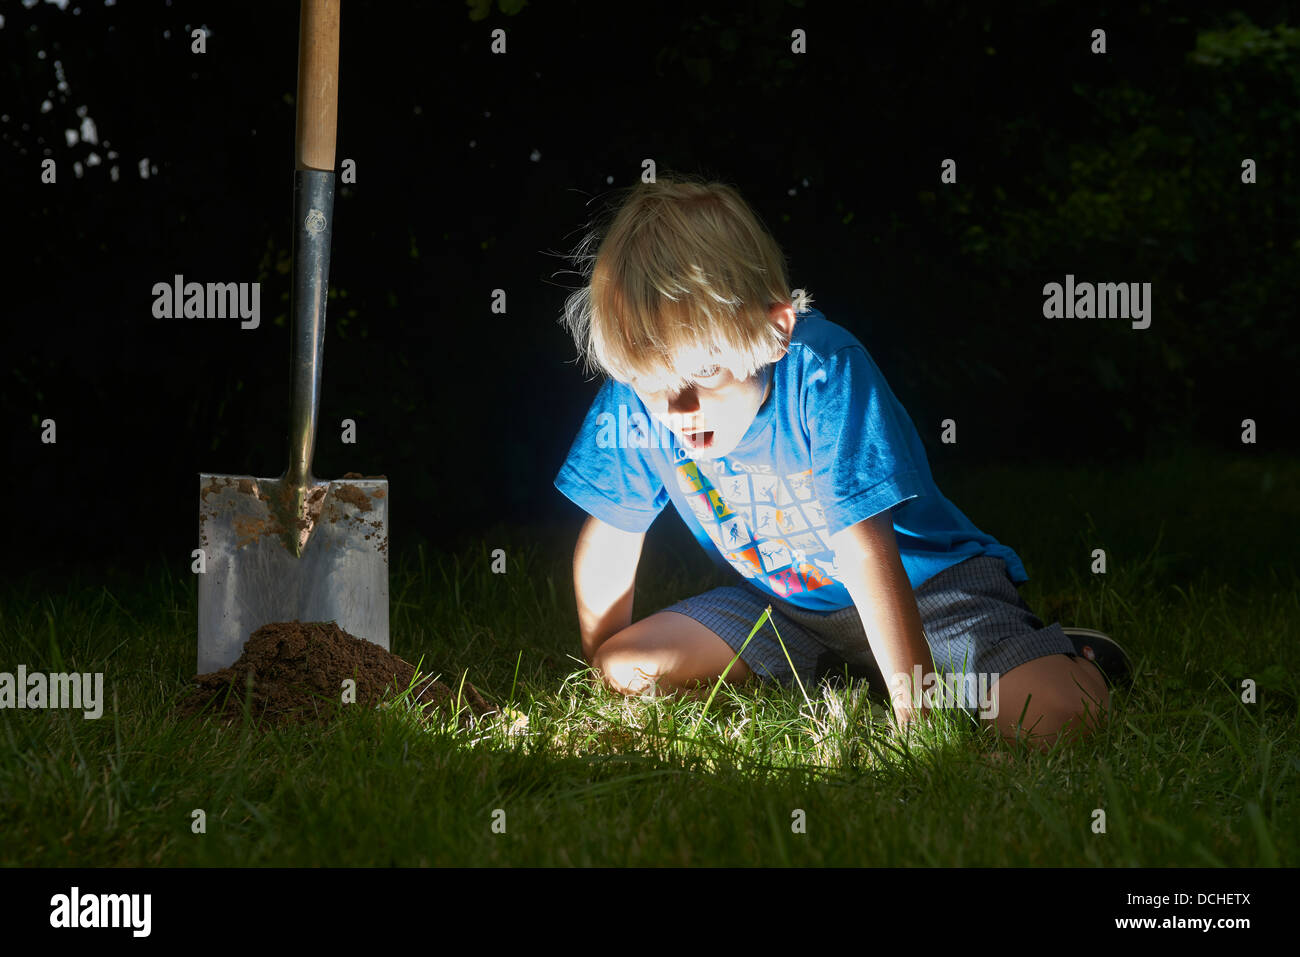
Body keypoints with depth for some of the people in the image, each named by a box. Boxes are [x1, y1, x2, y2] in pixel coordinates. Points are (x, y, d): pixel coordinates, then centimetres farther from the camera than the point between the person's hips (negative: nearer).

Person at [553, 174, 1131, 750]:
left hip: (922, 583, -6)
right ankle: (856, 677, 5)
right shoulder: (636, 402, -17)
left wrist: (917, 709, -34)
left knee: (1057, 717, -28)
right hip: (785, 606, 6)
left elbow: (867, 556, -34)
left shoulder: (823, 371, -31)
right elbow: (606, 549, -2)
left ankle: (1064, 659, 12)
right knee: (627, 668, -10)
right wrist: (605, 669, 5)